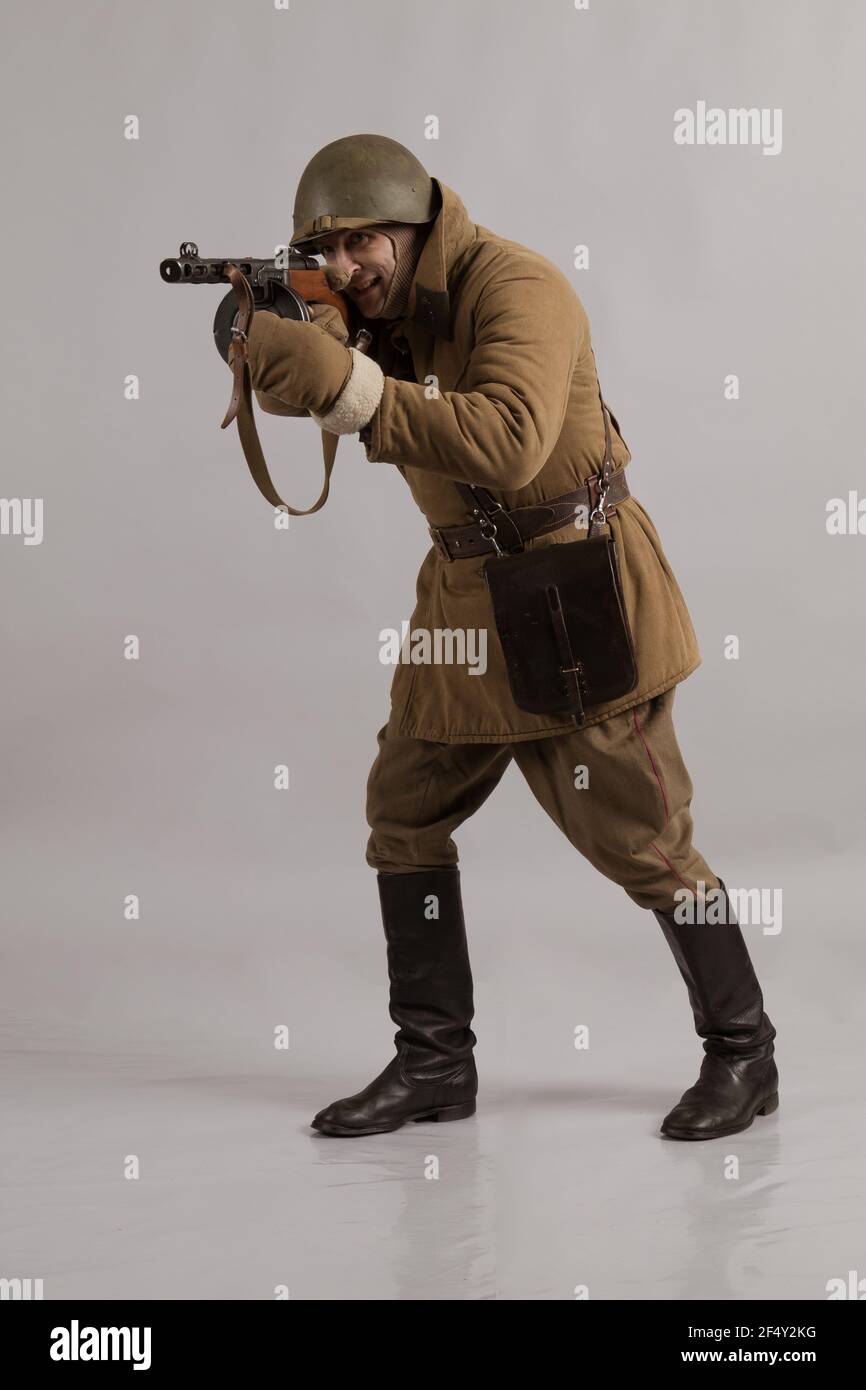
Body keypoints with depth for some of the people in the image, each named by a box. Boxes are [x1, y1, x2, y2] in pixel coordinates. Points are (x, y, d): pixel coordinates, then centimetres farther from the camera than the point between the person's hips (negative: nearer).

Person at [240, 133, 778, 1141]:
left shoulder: (514, 288, -19)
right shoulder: (383, 305, 8)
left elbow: (508, 443, -33)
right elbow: (303, 385, -2)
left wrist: (353, 387, -38)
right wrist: (282, 336, -24)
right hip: (467, 594, 8)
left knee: (639, 833, -4)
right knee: (404, 813, 8)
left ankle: (742, 1054, 13)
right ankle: (435, 1061, 18)